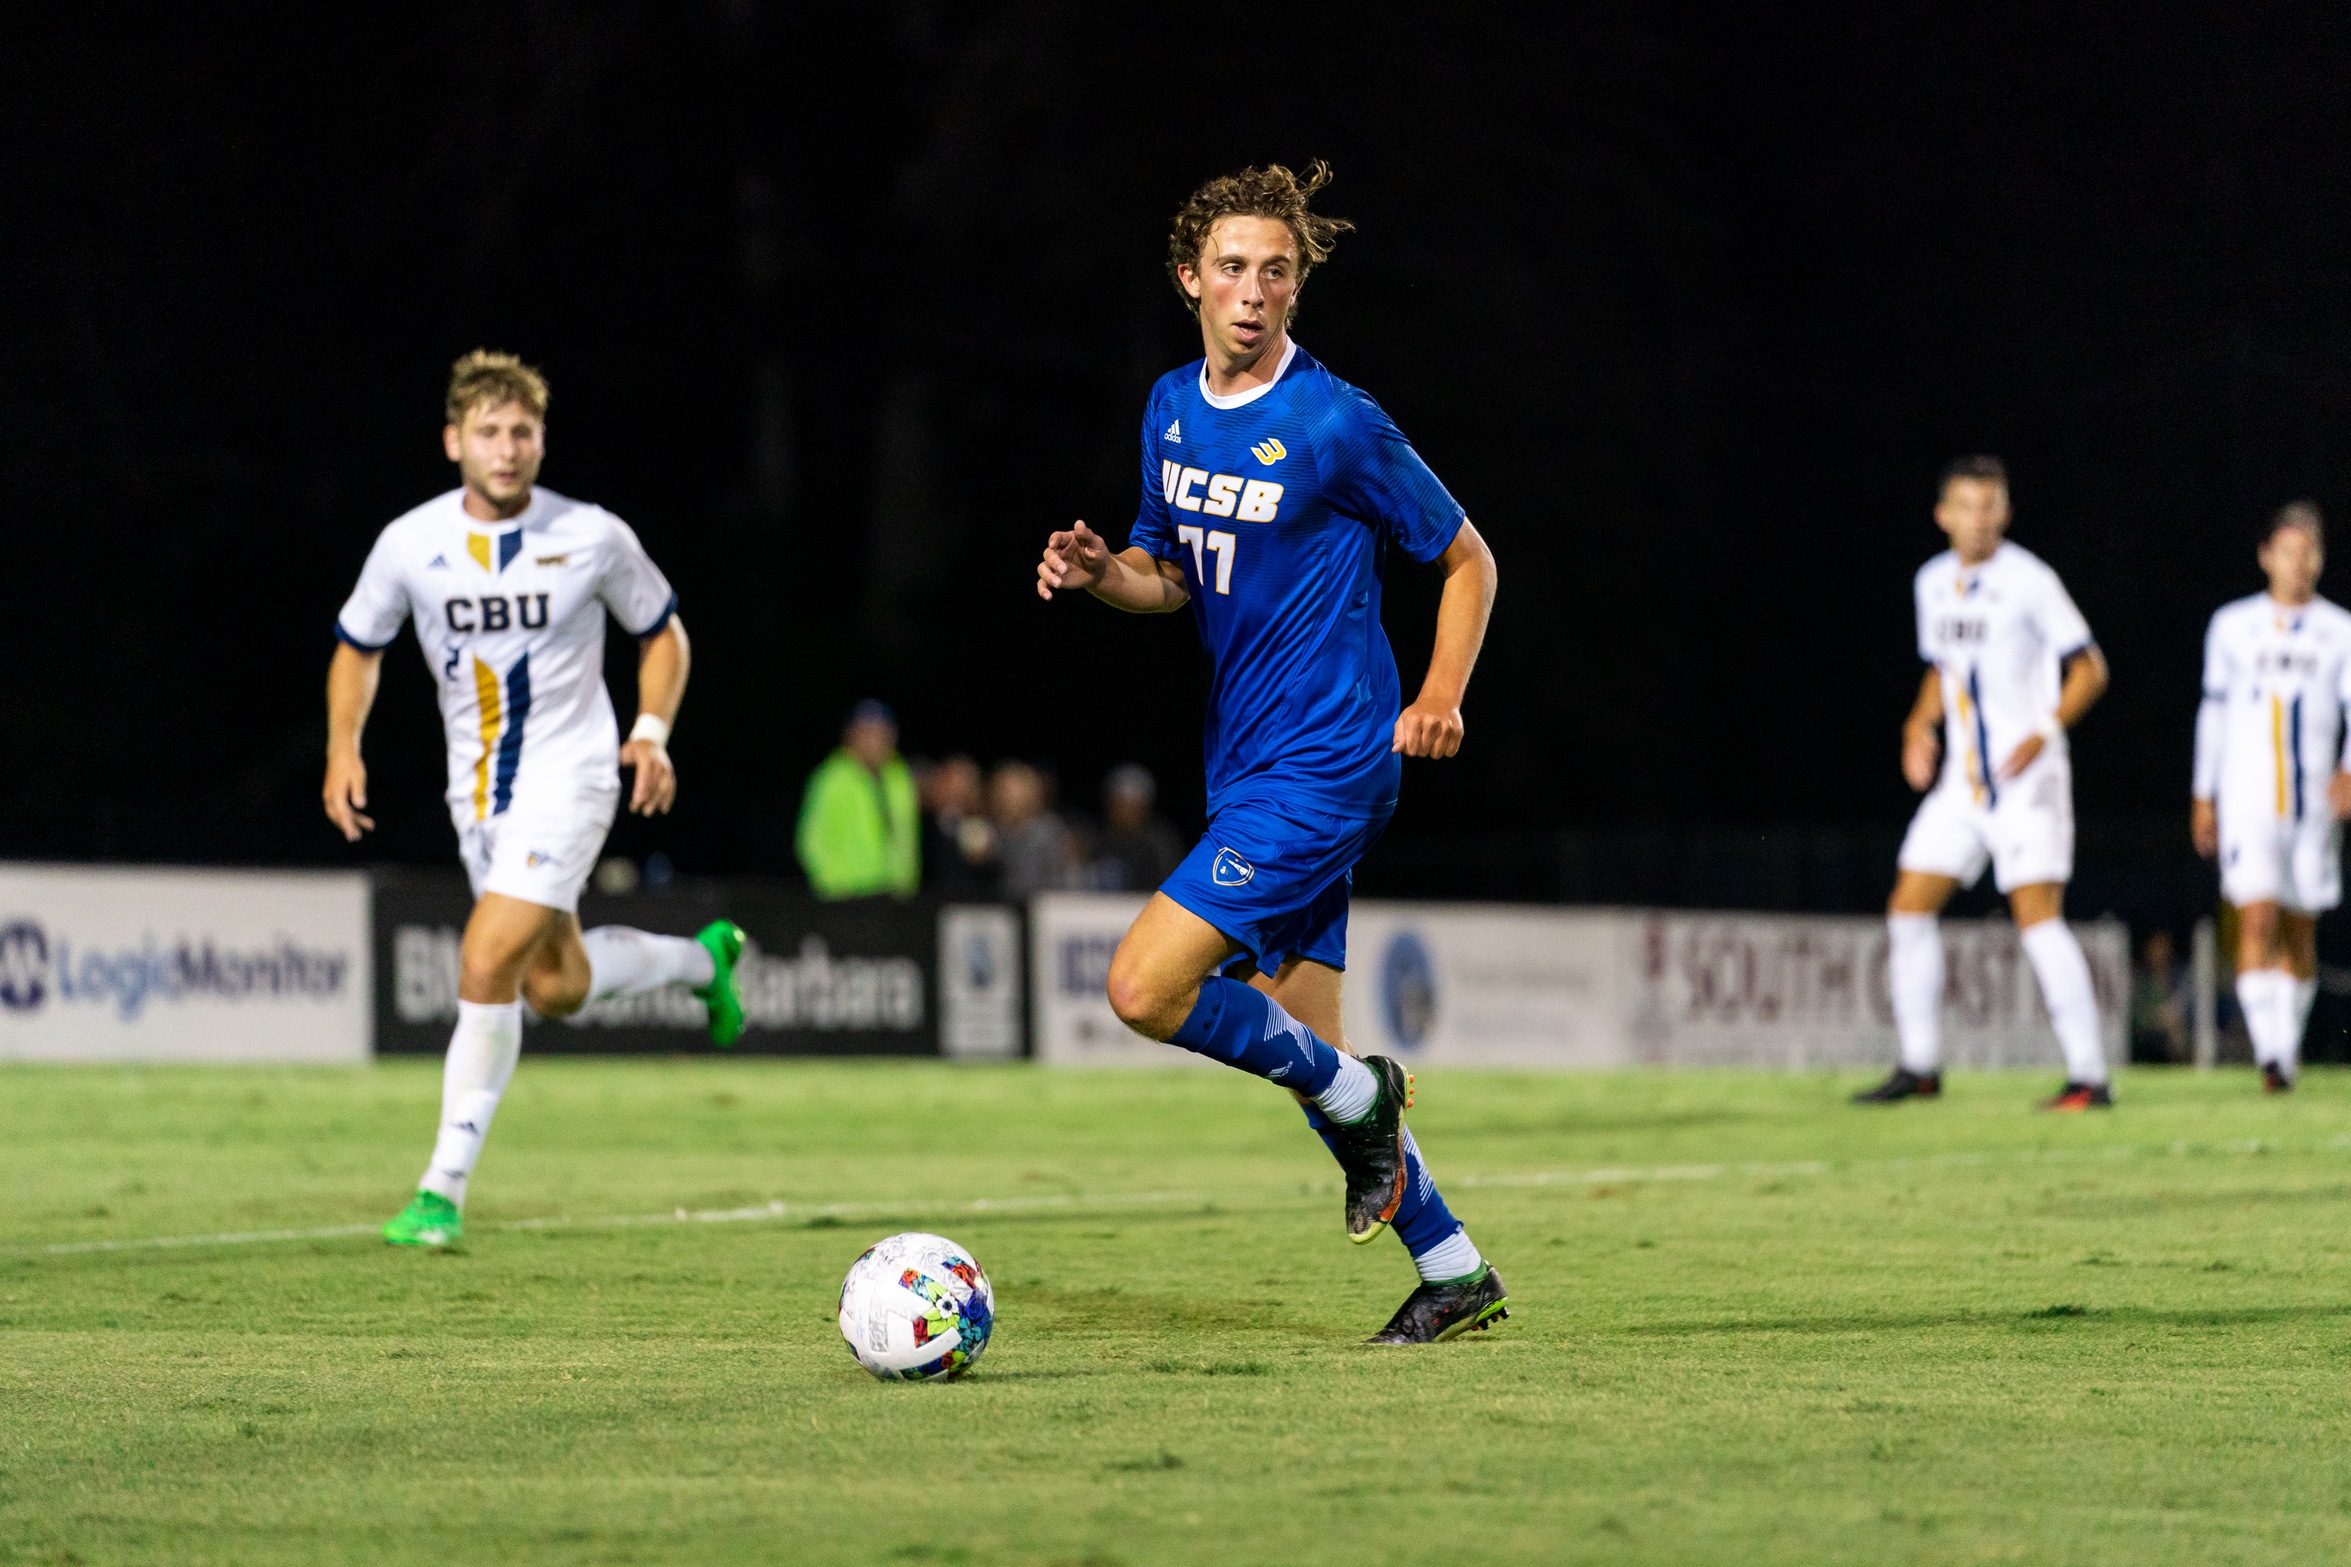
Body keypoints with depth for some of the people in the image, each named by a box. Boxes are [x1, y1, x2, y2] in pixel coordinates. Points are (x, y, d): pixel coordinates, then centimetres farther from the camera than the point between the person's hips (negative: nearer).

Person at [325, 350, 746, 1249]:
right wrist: (343, 746, -4)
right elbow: (358, 648, 11)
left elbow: (661, 632, 6)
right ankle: (701, 959, 44)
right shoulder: (410, 544, -6)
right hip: (477, 792, 5)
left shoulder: (592, 538, -11)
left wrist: (652, 731, -9)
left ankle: (443, 1192, -11)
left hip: (567, 779, -5)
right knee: (554, 987, 12)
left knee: (487, 966, -18)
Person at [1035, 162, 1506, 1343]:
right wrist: (1099, 571, -3)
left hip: (1322, 765, -8)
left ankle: (1357, 1095, 4)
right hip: (1246, 763, 8)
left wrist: (1440, 694, -15)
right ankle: (1454, 1273, 19)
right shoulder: (1172, 408, 9)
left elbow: (1466, 558, -2)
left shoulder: (1337, 426, -12)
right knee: (1296, 1036, 8)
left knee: (1144, 989, -17)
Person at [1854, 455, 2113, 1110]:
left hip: (2028, 780, -7)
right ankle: (1920, 1066, 16)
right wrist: (1920, 725, 6)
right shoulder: (1932, 583, 9)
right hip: (1963, 781, 7)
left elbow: (2089, 669, -8)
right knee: (1909, 909, 4)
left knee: (2038, 917, -15)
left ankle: (2089, 1075, -12)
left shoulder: (2029, 581, -11)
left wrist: (2045, 731, -21)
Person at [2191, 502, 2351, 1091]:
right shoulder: (2233, 626, 7)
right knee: (2258, 921, -16)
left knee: (2299, 932, 8)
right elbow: (2213, 711, 12)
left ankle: (2289, 1045, 21)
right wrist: (2203, 796, 13)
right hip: (2248, 799, -1)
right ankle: (2269, 1050, -23)